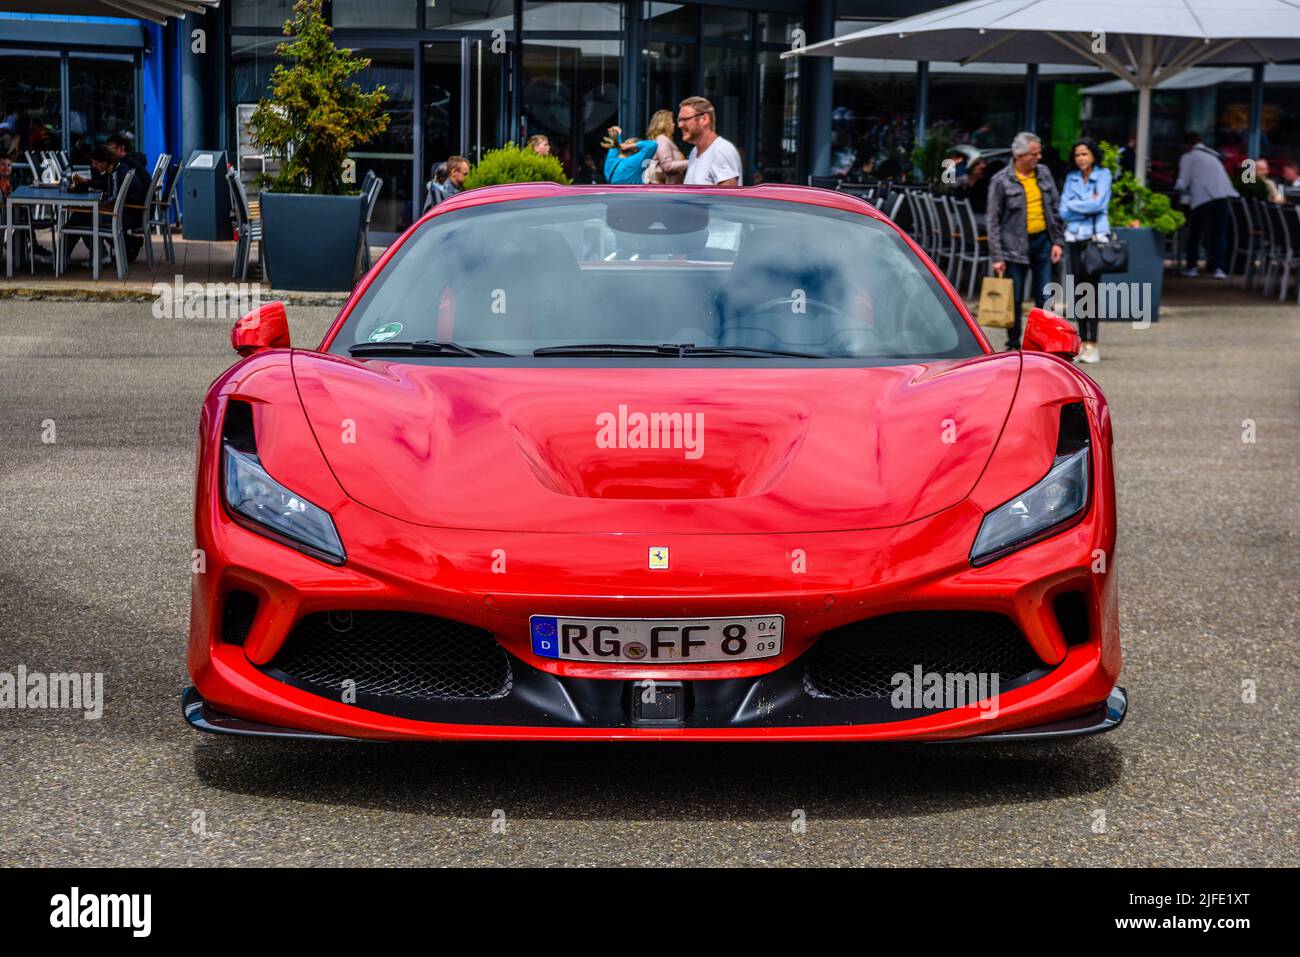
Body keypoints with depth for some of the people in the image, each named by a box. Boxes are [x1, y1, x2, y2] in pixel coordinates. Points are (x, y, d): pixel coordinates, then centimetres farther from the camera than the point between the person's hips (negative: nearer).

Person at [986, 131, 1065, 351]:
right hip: (1015, 246, -4)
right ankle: (1013, 346, 15)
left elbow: (1055, 209, 13)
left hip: (1042, 242, 4)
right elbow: (993, 220, -5)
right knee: (1015, 299, 4)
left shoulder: (1044, 173, 7)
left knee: (1044, 298, 3)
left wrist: (1058, 241, 5)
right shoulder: (1001, 181, -6)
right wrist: (996, 256, -10)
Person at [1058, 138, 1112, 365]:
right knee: (1079, 290, 5)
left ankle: (1092, 343, -6)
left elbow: (1098, 204, -11)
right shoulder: (1071, 178, 11)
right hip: (1075, 237, 4)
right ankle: (1082, 341, 11)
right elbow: (1064, 212, 3)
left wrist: (1074, 204, -2)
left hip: (1096, 237, -4)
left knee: (1092, 288, -8)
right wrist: (1088, 204, -5)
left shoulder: (1103, 175, 1)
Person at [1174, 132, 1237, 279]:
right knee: (1220, 233, 7)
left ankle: (1191, 267, 11)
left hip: (1203, 197, -4)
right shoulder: (1214, 155, 25)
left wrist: (1177, 189, 23)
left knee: (1195, 233, 9)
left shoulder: (1188, 157, 8)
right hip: (1223, 194, 4)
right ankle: (1219, 268, -3)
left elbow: (1183, 183, 3)